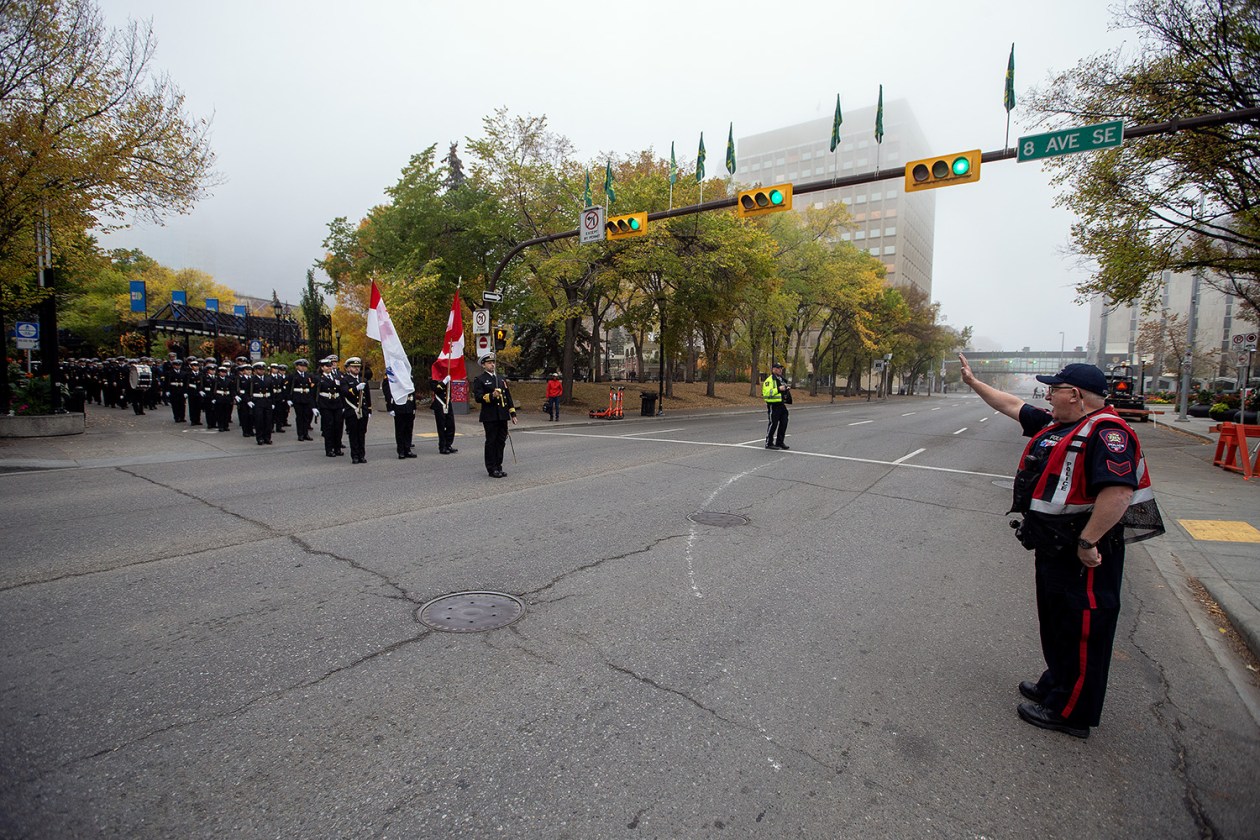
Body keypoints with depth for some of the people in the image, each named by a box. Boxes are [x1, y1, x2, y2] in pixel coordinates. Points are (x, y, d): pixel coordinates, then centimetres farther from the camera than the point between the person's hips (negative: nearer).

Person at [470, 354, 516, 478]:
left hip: (502, 416, 6)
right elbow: (478, 398, -11)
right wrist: (491, 396, -25)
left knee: (501, 442, 8)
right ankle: (492, 469, 6)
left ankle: (498, 467, 18)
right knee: (491, 442, -1)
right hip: (490, 417, -6)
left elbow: (508, 396, 18)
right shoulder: (480, 380, -2)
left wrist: (513, 413, 13)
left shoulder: (501, 379, 18)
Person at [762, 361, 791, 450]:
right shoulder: (769, 380, -11)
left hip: (782, 405, 9)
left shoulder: (782, 379, 18)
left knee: (783, 423, 10)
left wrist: (787, 389, 9)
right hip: (773, 405, -9)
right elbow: (766, 392, -22)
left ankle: (779, 442, 21)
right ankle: (769, 443, 5)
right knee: (772, 424, -4)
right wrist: (778, 389, -25)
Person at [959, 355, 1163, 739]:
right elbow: (1012, 406, 23)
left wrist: (1087, 543, -28)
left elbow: (1119, 491, -31)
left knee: (1082, 633, 5)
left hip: (1084, 556, -10)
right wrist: (974, 382, 28)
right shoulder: (1057, 424, 9)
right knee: (1056, 625, 23)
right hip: (1053, 549, 10)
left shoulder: (1106, 431, -20)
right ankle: (1056, 686, 40)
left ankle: (1070, 712, 18)